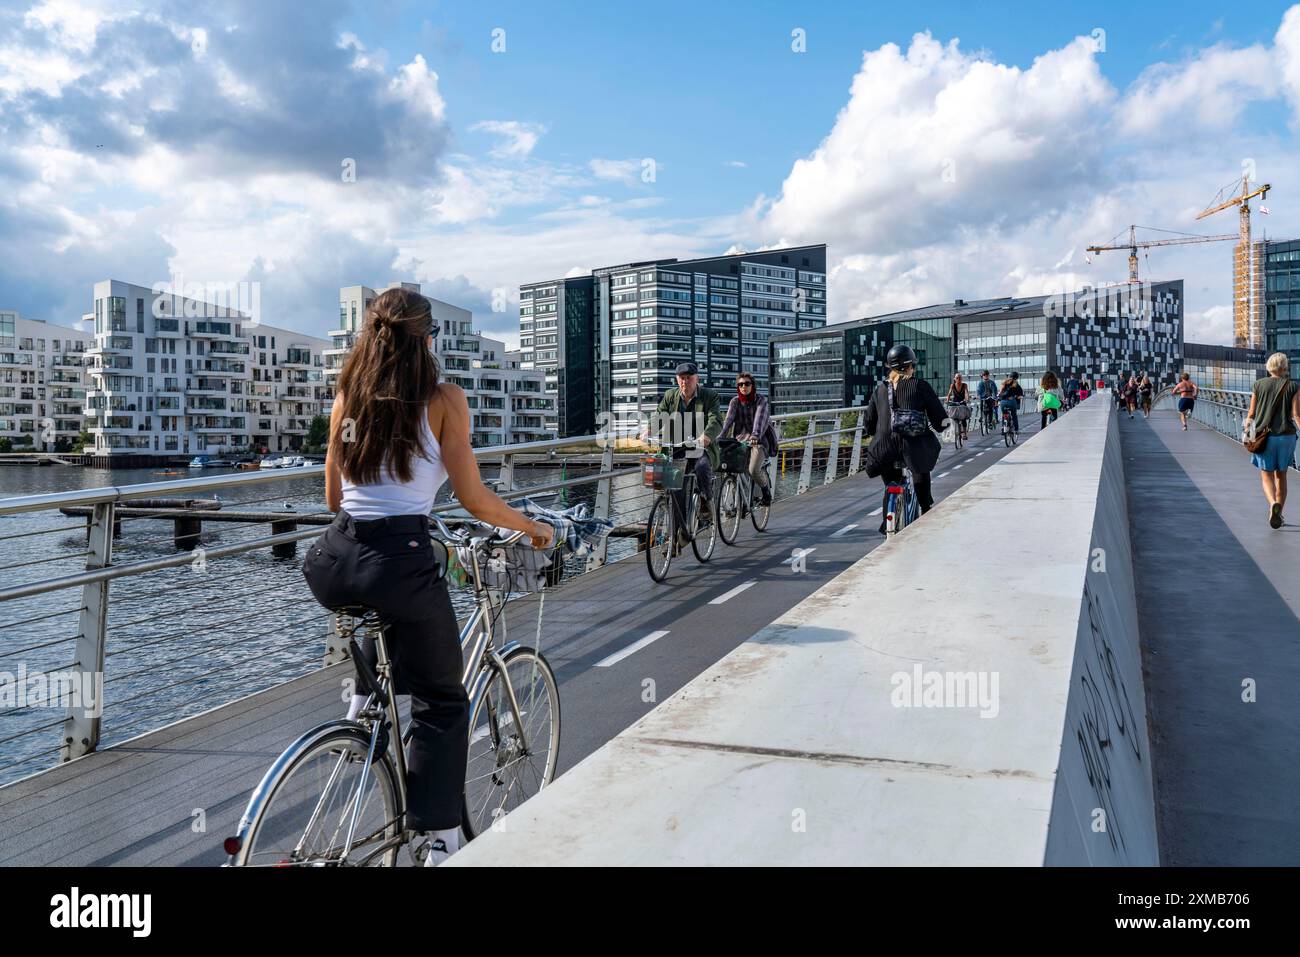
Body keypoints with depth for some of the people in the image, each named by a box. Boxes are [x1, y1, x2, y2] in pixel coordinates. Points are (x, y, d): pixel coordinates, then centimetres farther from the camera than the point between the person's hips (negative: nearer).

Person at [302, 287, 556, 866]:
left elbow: (333, 497, 16)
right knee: (441, 703, 14)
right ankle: (442, 841, 14)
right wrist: (532, 527, 12)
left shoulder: (347, 396, 11)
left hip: (333, 564, 5)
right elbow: (474, 499, -5)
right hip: (401, 562, -5)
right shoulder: (443, 399, -3)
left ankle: (364, 699, 29)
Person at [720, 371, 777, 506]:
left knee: (754, 470, -23)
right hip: (741, 439, 4)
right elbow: (728, 419, -9)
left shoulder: (761, 400, -3)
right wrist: (720, 436, -28)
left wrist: (755, 435, -40)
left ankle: (766, 489, 8)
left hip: (758, 440, -3)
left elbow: (759, 418, -21)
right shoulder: (735, 402, 6)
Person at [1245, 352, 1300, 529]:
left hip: (1264, 436, -1)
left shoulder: (1259, 385, 0)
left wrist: (1247, 429, 16)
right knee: (1281, 475, 16)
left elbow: (1251, 412, 3)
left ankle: (1273, 503, -25)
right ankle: (1278, 514, 21)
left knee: (1266, 475, 4)